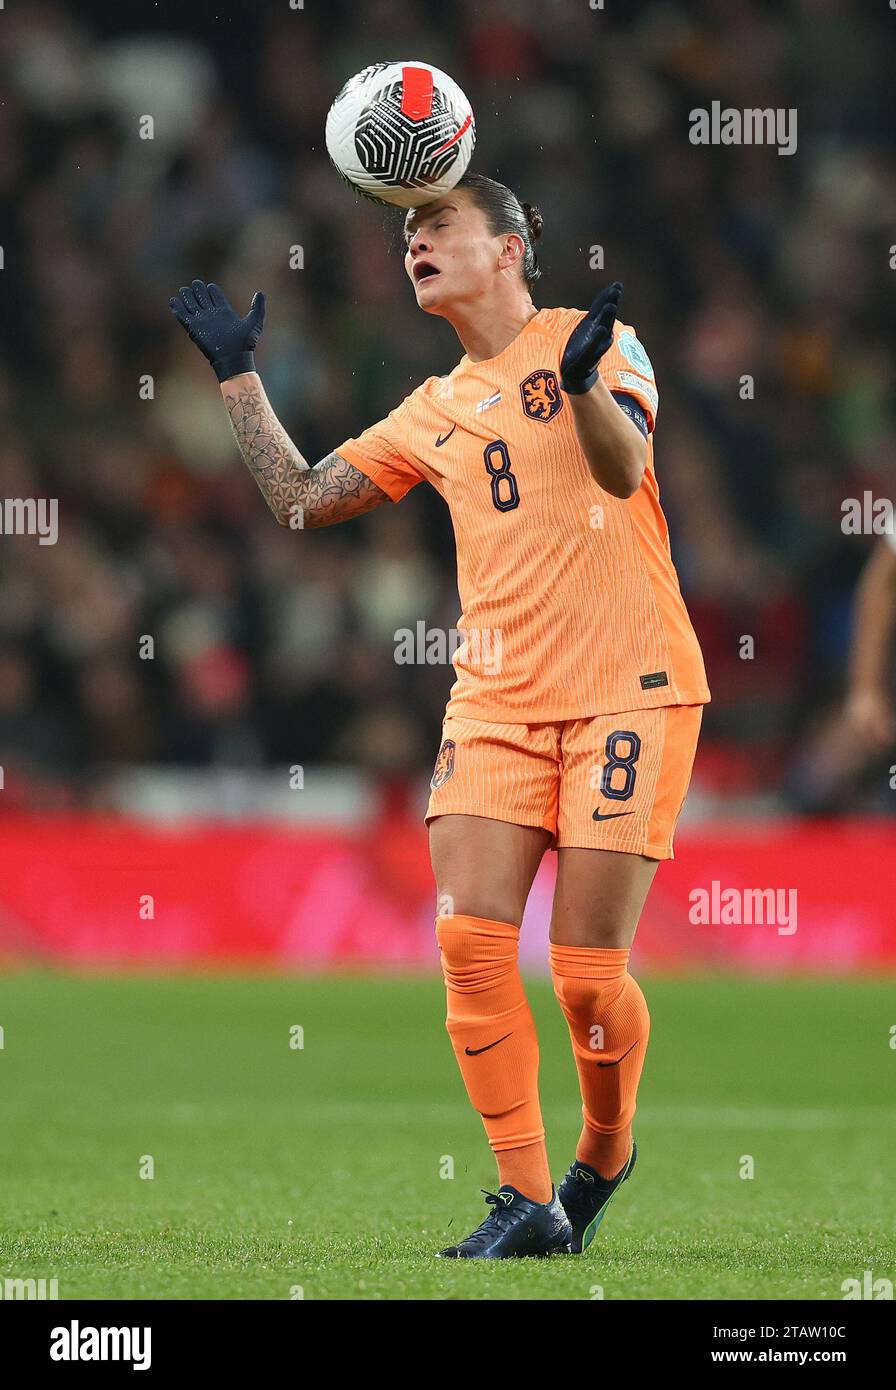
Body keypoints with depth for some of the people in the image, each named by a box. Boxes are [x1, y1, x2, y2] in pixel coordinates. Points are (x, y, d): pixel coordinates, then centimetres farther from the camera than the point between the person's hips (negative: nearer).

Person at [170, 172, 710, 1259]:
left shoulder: (592, 340, 3)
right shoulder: (435, 413, 17)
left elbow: (622, 466, -16)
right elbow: (301, 499, 18)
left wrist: (582, 381, -35)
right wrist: (237, 373, 18)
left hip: (628, 690, -5)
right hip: (498, 698, 5)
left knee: (587, 971, -7)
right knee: (470, 935, -12)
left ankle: (605, 1156, 20)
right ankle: (525, 1200, -4)